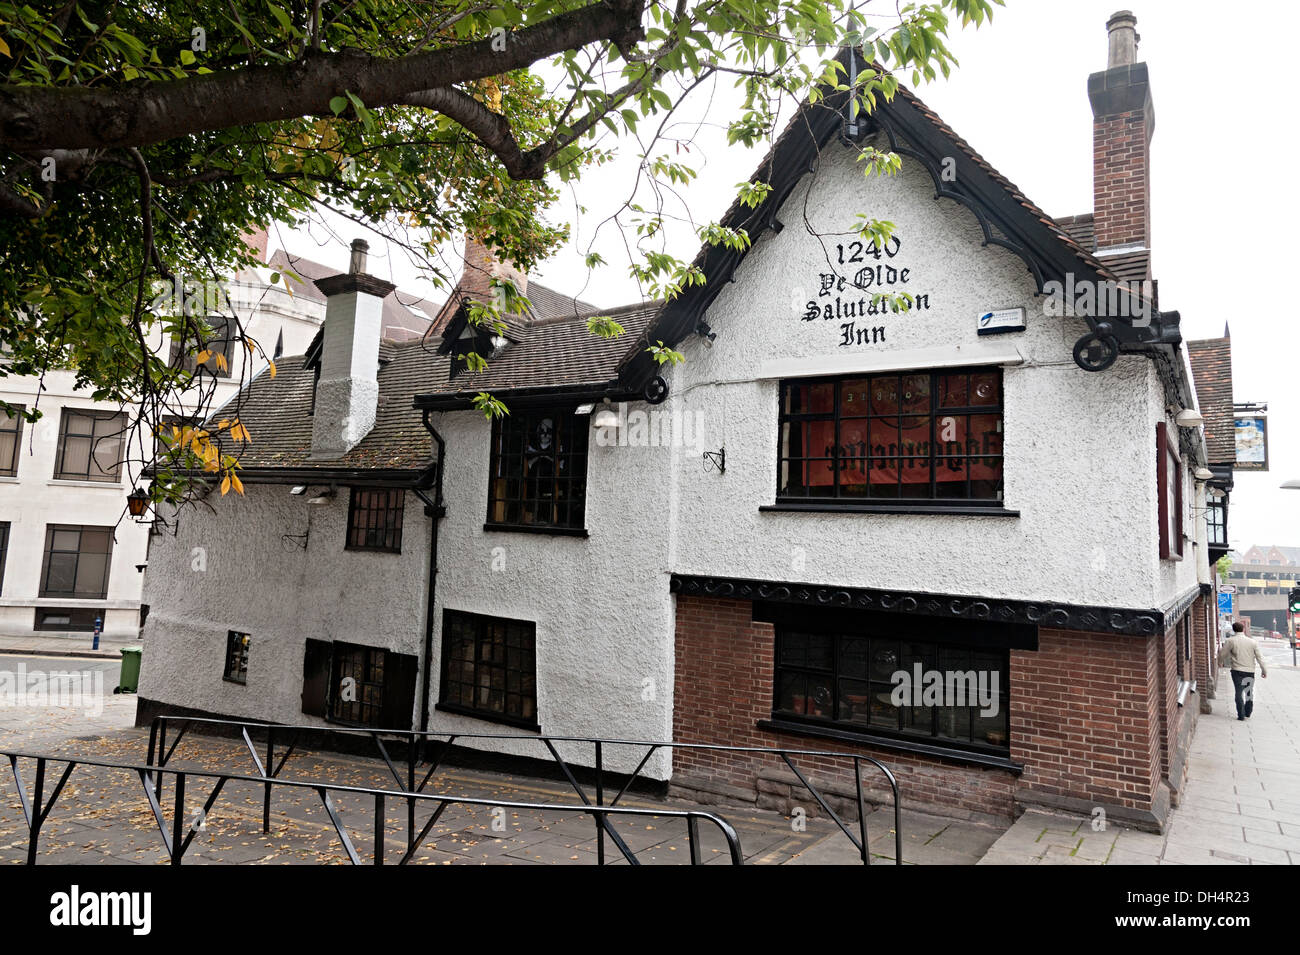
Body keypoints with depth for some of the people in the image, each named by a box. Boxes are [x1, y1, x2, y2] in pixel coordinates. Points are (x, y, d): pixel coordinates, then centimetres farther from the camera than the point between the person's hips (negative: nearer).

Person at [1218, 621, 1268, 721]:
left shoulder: (1230, 641, -6)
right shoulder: (1252, 642, 3)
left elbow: (1222, 654, -2)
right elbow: (1259, 657, 4)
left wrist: (1220, 662, 18)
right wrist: (1264, 670, 13)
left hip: (1237, 670, -3)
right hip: (1250, 671, 3)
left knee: (1239, 693, 0)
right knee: (1249, 693, 16)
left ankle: (1241, 715, -3)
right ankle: (1247, 714, 22)